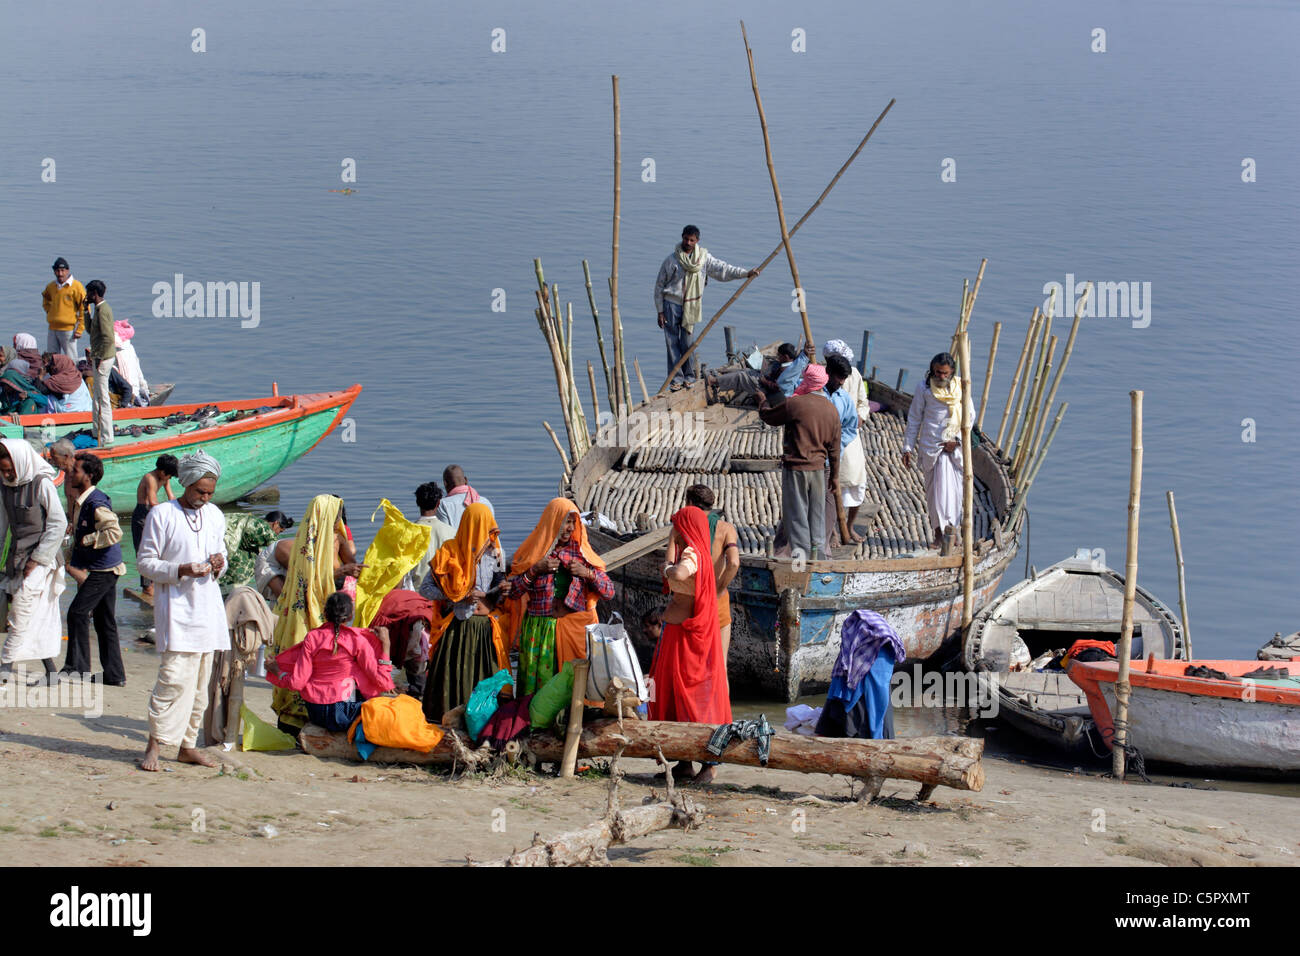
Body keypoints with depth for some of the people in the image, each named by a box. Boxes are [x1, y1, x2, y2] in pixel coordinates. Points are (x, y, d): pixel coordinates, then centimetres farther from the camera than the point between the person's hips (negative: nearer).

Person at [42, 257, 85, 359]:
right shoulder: (51, 286, 9)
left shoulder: (76, 287, -9)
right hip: (53, 329, 6)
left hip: (68, 329, -6)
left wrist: (79, 330, -12)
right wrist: (49, 311, 14)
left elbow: (84, 310, -9)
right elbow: (45, 298, 33)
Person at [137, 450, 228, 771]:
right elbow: (145, 562, -5)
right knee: (175, 677, -15)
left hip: (208, 606, 6)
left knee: (200, 681, 7)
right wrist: (181, 570, -19)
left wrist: (218, 565, -1)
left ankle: (188, 745, 14)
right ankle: (154, 746, -9)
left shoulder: (215, 516, 13)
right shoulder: (161, 515, -5)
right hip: (176, 608, -6)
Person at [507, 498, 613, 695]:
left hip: (576, 631, 1)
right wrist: (536, 570, -10)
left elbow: (609, 592, 6)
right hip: (539, 632, -1)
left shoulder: (581, 551, 8)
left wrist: (587, 573, -9)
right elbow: (513, 592, 0)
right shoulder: (533, 551, 5)